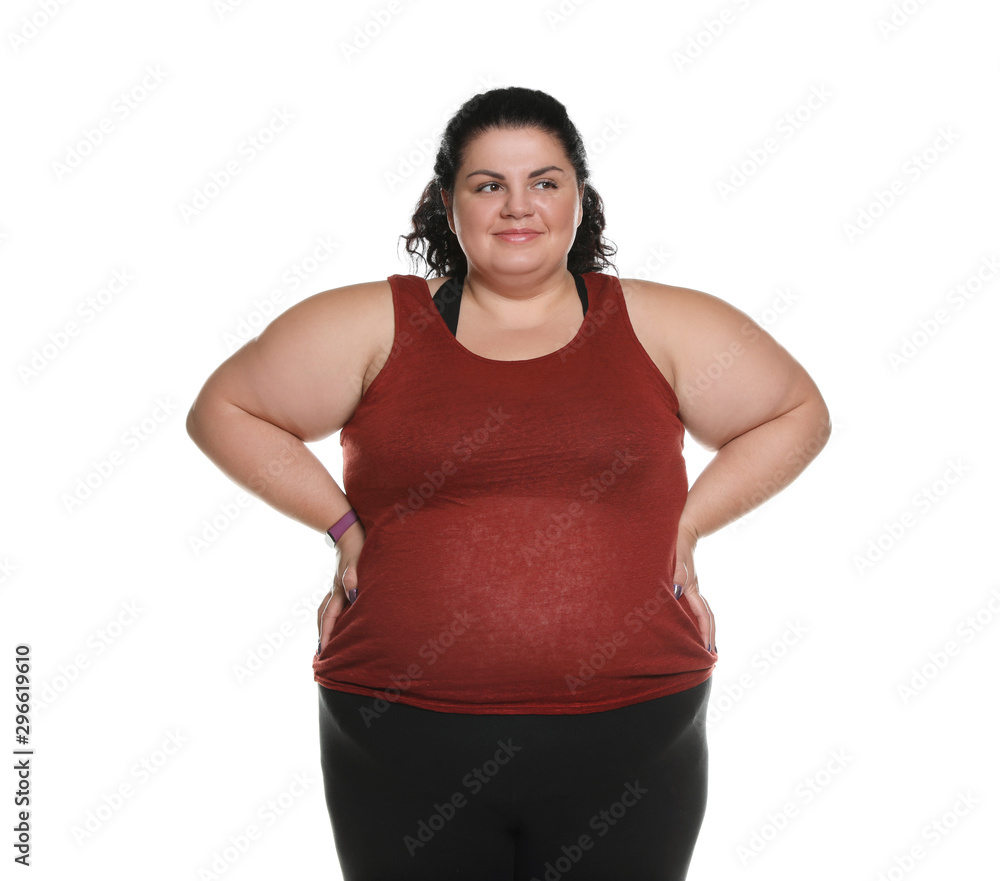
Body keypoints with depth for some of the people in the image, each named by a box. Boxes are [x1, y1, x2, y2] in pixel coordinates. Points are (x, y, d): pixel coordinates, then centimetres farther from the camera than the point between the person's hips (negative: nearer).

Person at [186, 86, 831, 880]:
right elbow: (224, 408, 11)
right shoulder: (374, 325, 3)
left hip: (626, 745, 1)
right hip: (406, 744, 0)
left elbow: (799, 413, 15)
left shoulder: (663, 328, 5)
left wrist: (688, 524, 4)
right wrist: (341, 523, 2)